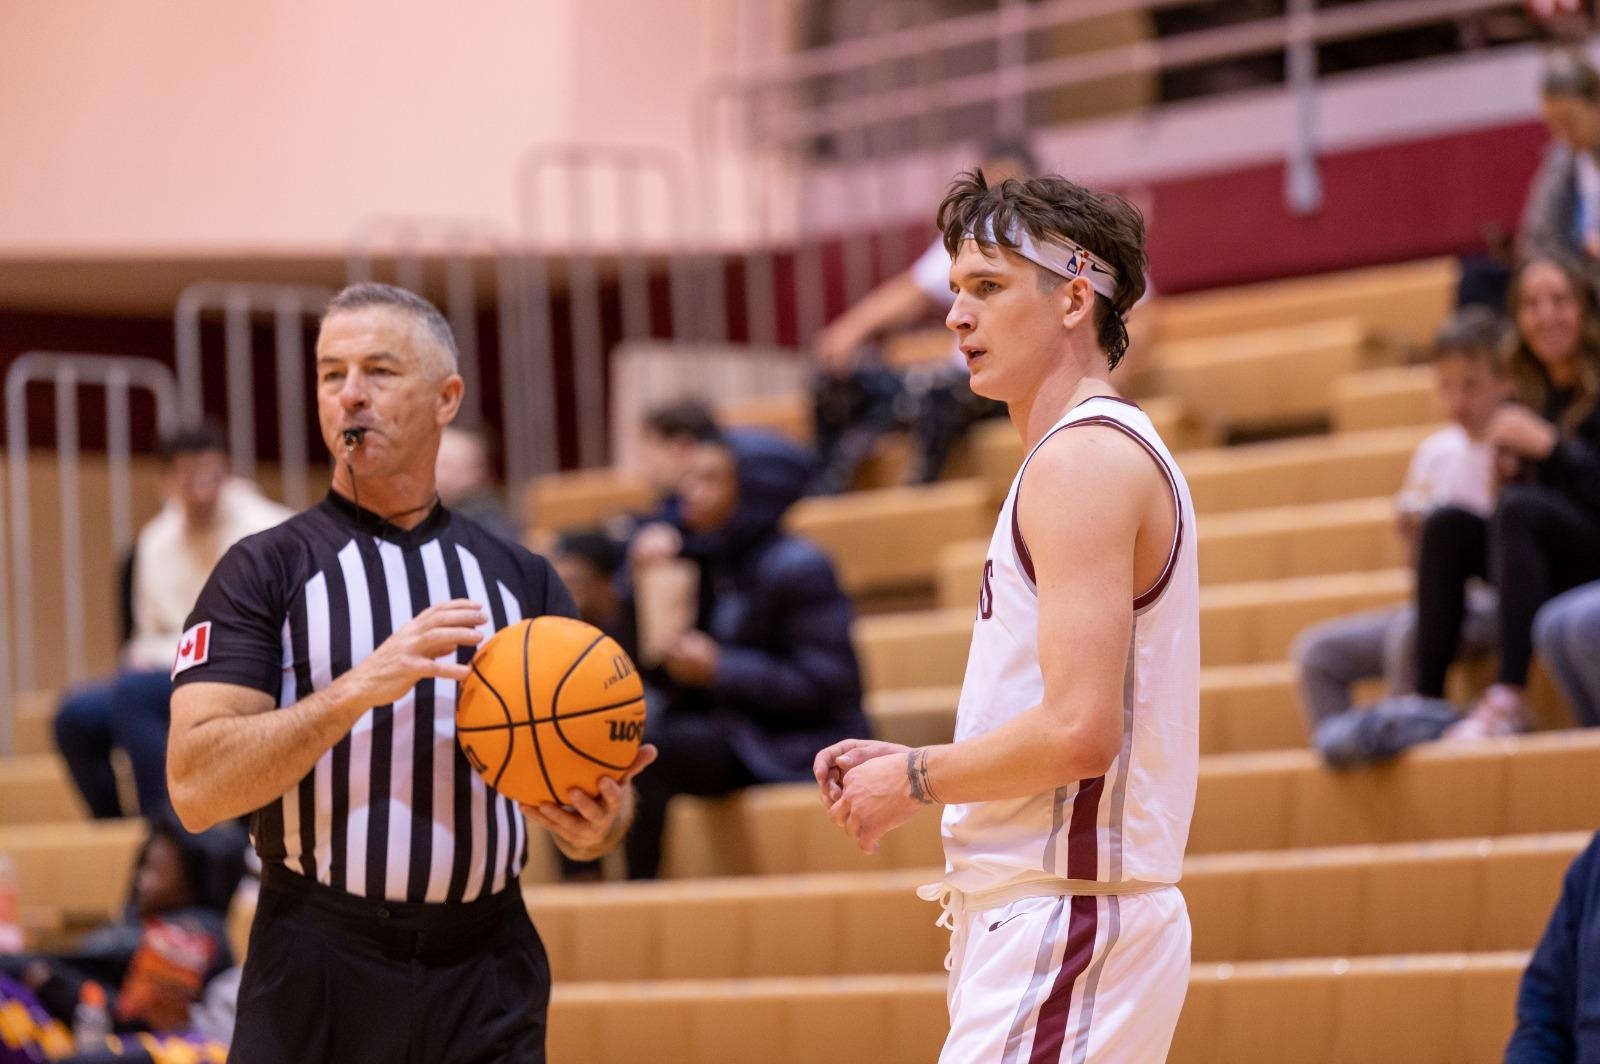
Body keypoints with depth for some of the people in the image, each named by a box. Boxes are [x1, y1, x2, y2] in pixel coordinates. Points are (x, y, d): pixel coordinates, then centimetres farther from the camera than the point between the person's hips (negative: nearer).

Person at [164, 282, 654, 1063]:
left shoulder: (522, 580, 11)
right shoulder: (265, 570, 0)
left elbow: (589, 783, 13)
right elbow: (196, 787, -11)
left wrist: (596, 826, -11)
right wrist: (360, 688, -22)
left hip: (488, 980, 3)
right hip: (318, 980, -3)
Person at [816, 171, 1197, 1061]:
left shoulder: (1084, 459, -14)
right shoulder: (1111, 452, 19)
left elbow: (1079, 732, -23)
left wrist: (916, 780, -9)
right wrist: (911, 766, 13)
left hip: (1061, 923, -11)